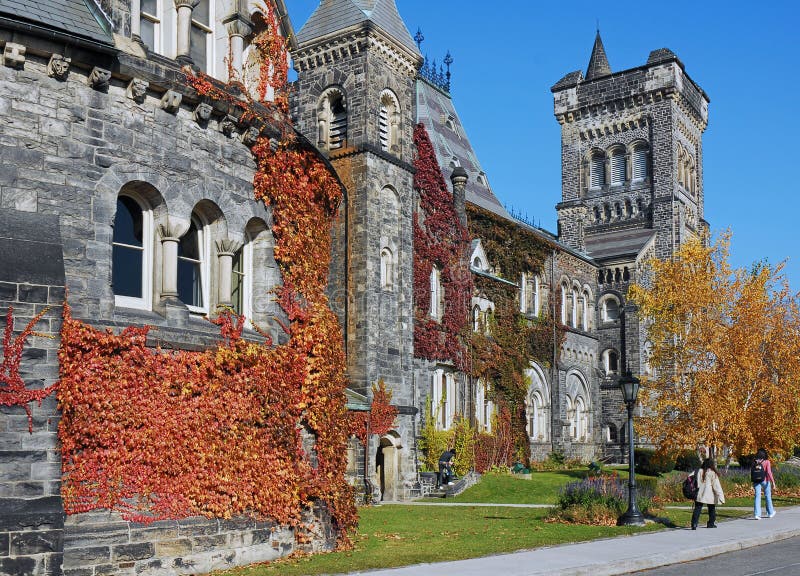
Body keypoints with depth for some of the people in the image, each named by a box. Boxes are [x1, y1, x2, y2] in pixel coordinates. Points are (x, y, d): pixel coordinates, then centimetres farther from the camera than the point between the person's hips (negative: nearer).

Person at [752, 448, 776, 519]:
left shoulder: (754, 462, 4)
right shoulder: (766, 462, -5)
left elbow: (751, 473, 6)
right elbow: (769, 472, -15)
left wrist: (753, 483, 16)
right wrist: (773, 482, -14)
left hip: (756, 481, 2)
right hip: (765, 481, -2)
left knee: (757, 497, 0)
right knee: (768, 496, 14)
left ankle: (757, 514, -12)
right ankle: (770, 513, 29)